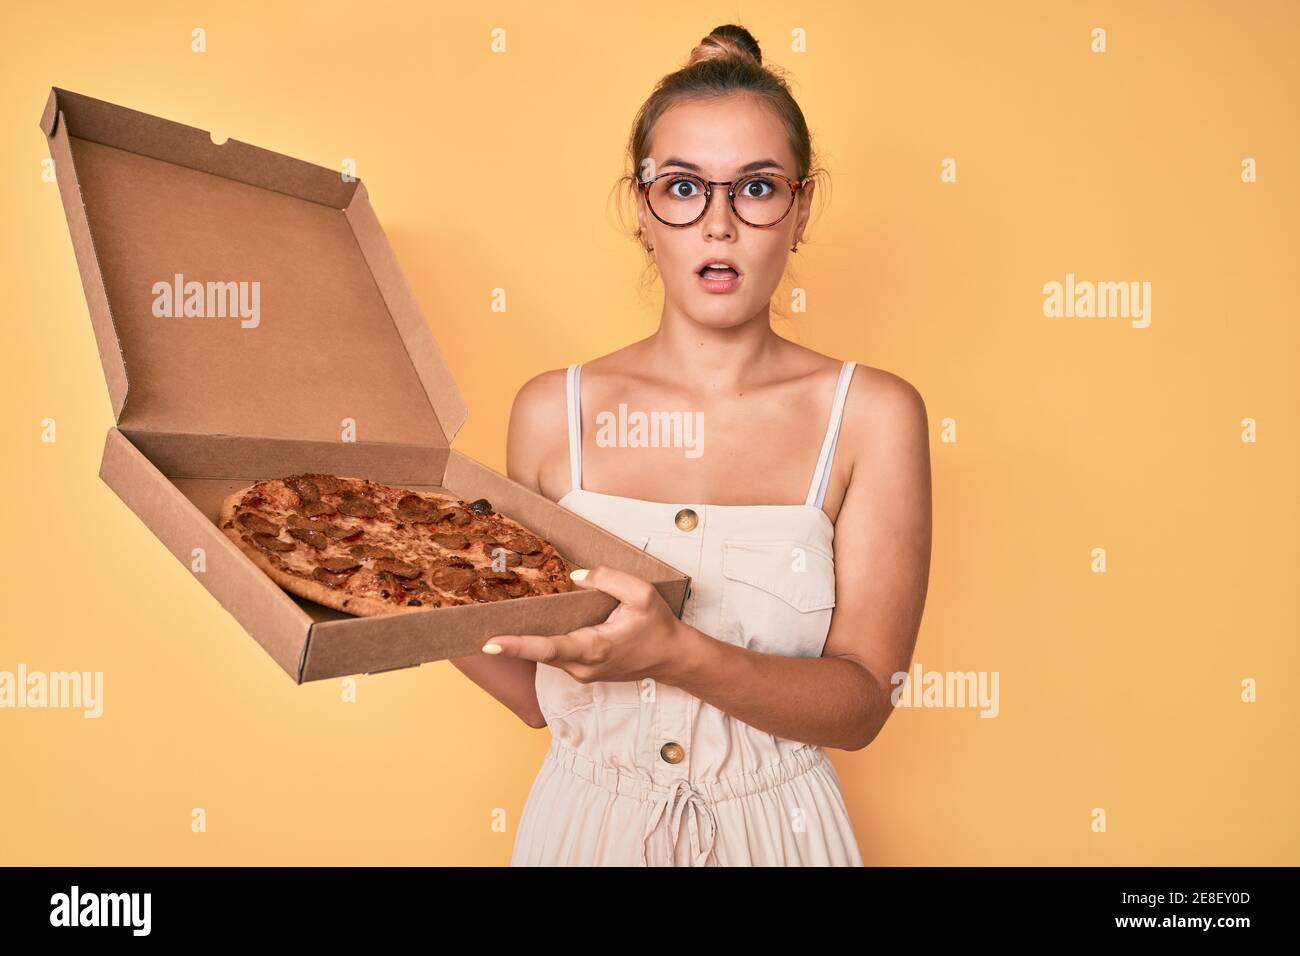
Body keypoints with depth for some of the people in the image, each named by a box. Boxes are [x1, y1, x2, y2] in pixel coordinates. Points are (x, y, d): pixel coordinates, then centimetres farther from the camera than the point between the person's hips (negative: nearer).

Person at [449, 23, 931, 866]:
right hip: (584, 820, 2)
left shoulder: (870, 415, -11)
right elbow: (541, 692, 0)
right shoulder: (552, 411, -7)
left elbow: (862, 703, -14)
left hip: (775, 824, -1)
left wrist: (676, 654, -30)